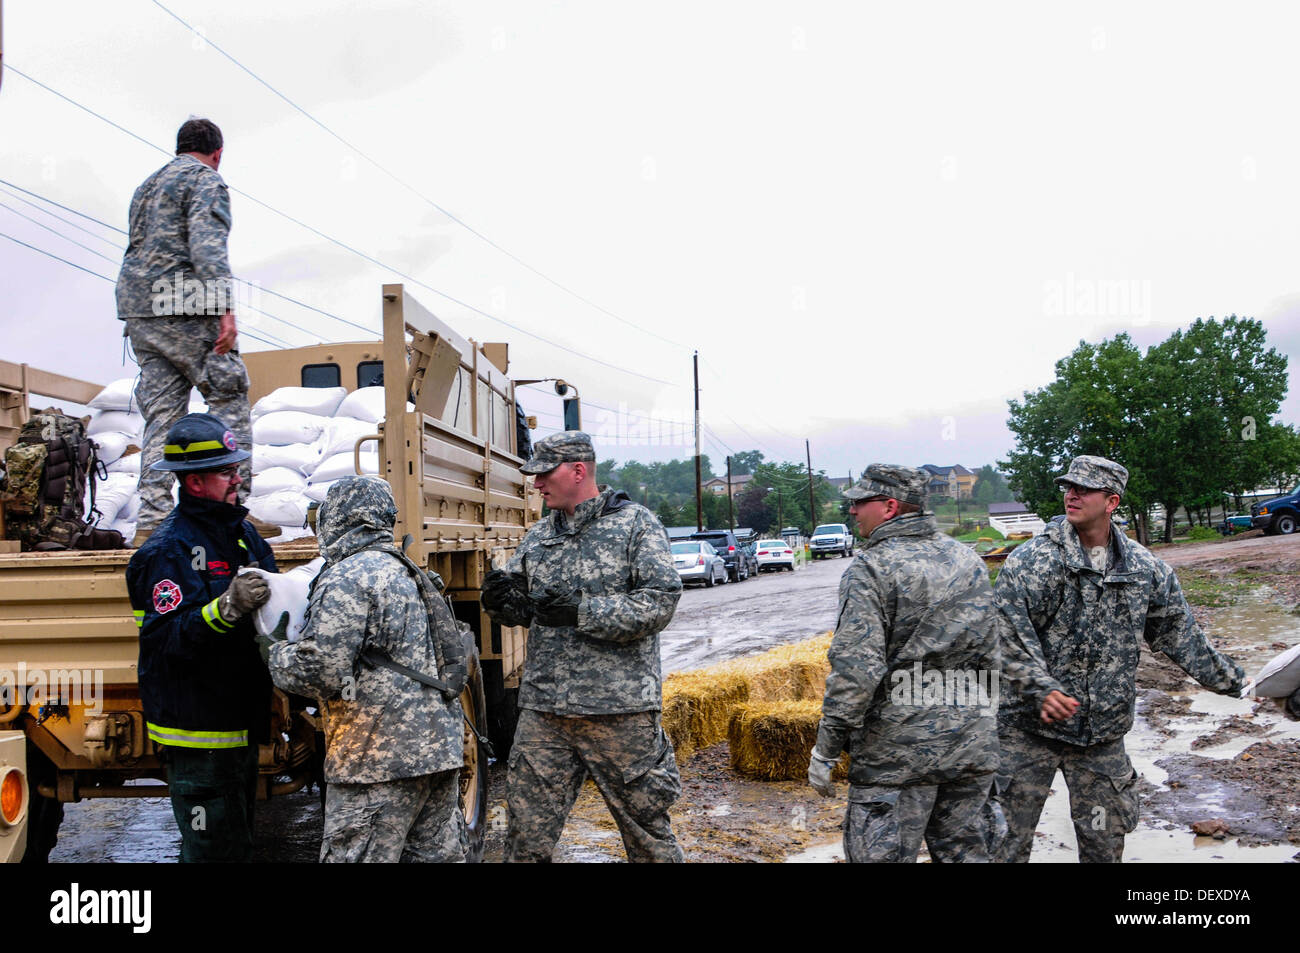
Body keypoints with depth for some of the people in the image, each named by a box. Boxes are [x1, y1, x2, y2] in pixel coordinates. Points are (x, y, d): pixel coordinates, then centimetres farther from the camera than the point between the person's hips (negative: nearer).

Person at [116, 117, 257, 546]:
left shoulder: (147, 185, 26)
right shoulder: (205, 179, -1)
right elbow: (207, 245, -16)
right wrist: (225, 309, -24)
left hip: (139, 314, 8)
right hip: (186, 308, -8)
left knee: (161, 414, 6)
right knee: (229, 402, -3)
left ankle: (151, 519, -1)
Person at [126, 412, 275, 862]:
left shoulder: (242, 531, 11)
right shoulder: (169, 548, -15)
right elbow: (166, 640, -24)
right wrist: (225, 609, -38)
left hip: (240, 722, 9)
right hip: (197, 731, -9)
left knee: (238, 841, 21)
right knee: (214, 850, -1)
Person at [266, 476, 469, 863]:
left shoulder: (346, 578, -12)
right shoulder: (406, 571, 18)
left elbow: (321, 671, -19)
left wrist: (276, 653, -3)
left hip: (381, 757, -9)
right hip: (441, 745, 9)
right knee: (434, 854, 16)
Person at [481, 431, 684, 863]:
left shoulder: (636, 523, -2)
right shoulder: (540, 535, 15)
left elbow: (661, 600, -11)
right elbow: (519, 607, 16)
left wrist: (581, 612, -20)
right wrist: (501, 598, -9)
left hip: (618, 710, -4)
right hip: (543, 711, 5)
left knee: (645, 825, 8)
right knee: (527, 830, 7)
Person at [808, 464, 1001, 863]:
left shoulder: (870, 569, -12)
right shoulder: (969, 560, 10)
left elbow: (855, 671, -19)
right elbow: (995, 653, 15)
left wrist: (825, 751, -13)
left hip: (899, 745, -7)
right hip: (974, 741, 7)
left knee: (881, 855, 2)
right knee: (965, 852, 16)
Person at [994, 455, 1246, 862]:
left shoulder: (1145, 569, 5)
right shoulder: (1031, 559, -9)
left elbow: (1176, 633, 17)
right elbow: (1008, 633, -17)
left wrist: (1227, 677, 23)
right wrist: (1041, 689, -28)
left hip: (1103, 733, 4)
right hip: (1029, 727, -3)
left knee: (1105, 842, 14)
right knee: (1008, 841, 2)